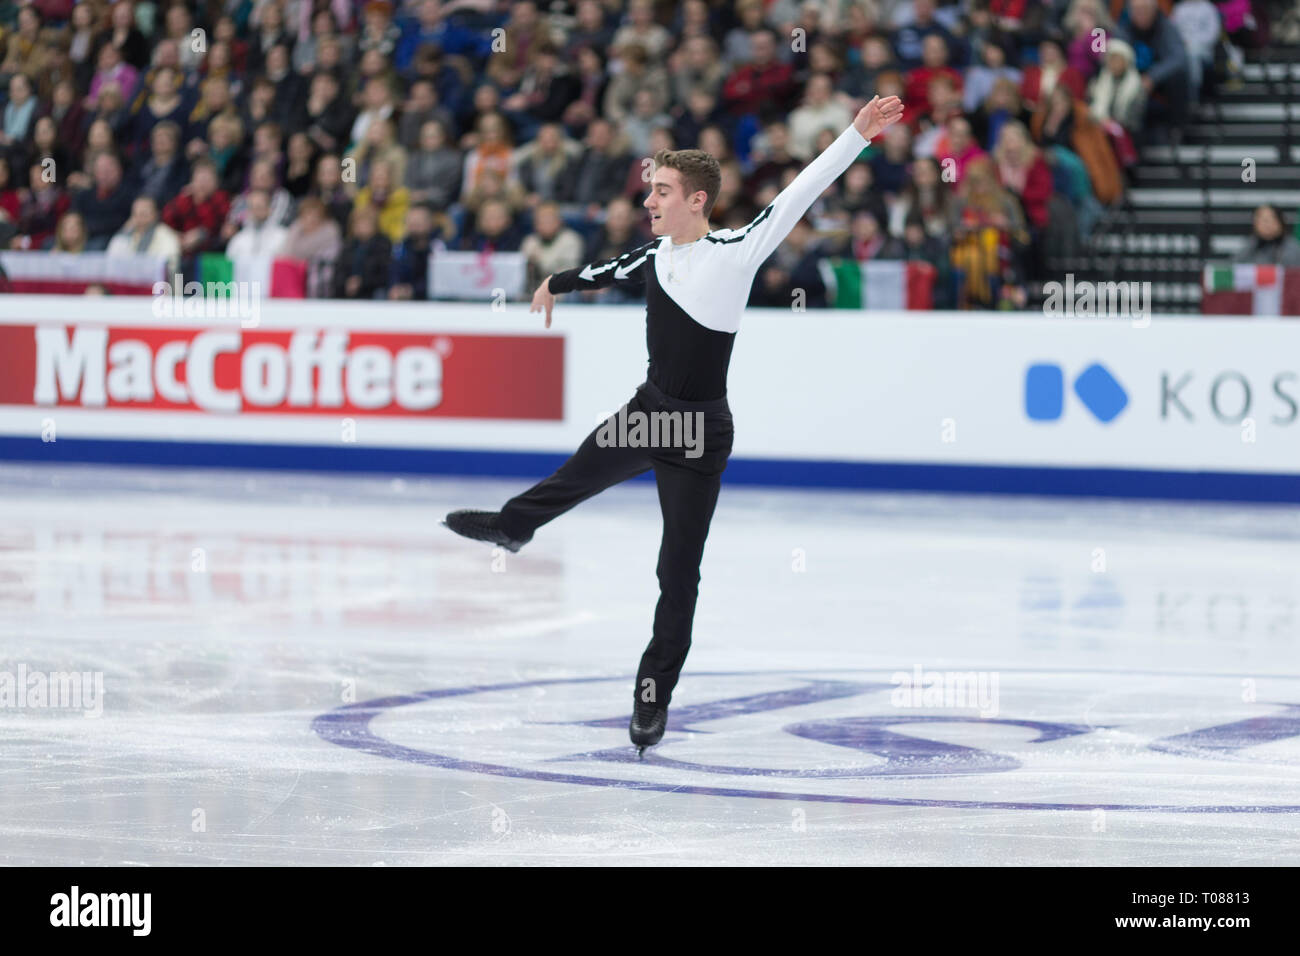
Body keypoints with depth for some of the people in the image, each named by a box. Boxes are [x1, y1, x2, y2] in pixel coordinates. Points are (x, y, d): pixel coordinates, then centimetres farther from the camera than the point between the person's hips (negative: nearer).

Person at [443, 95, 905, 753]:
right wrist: (556, 284, 42)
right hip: (646, 412, 6)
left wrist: (857, 136, -31)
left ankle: (654, 696, 6)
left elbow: (799, 196, -23)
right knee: (577, 476, 27)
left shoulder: (736, 251, -16)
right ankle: (512, 526, 59)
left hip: (699, 434, -6)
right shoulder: (657, 256, 3)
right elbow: (609, 271, 23)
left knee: (678, 573, -2)